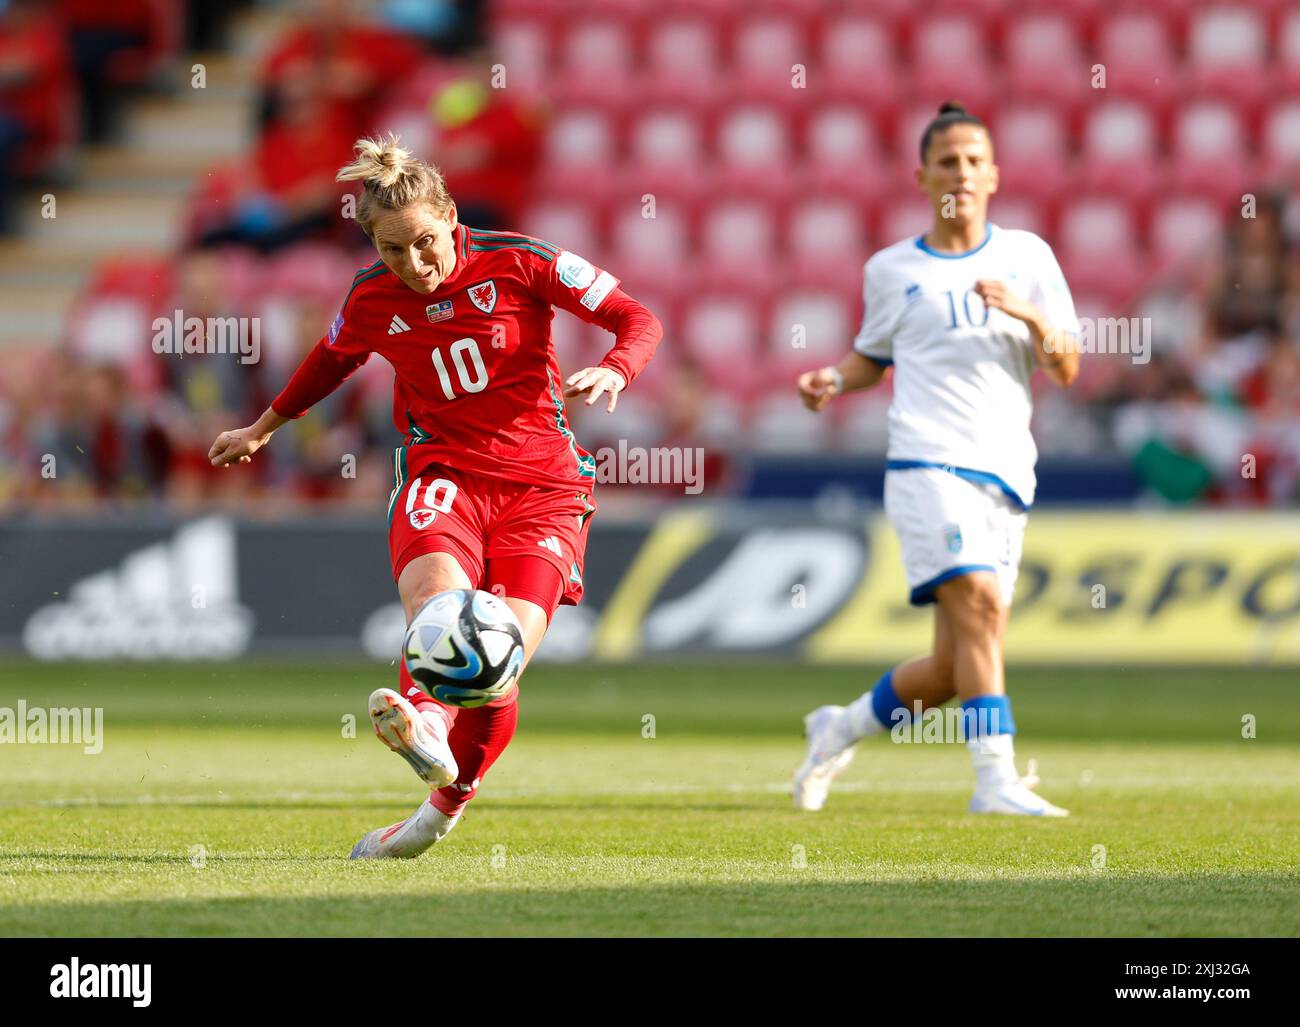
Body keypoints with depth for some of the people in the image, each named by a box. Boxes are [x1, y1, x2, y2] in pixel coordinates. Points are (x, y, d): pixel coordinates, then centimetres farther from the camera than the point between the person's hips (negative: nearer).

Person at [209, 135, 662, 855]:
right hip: (444, 471, 2)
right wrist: (263, 428, 38)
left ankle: (448, 803, 9)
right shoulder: (371, 299, 4)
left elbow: (638, 319, -1)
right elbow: (331, 361, 27)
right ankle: (425, 720, -63)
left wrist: (614, 371, -22)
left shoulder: (518, 262, -5)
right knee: (435, 585, -36)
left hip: (541, 484, -2)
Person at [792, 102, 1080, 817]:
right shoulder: (892, 270, 10)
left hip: (1006, 476, 3)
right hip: (927, 463, -3)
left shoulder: (1027, 256, 11)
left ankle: (841, 728, 29)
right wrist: (833, 380, 4)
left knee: (953, 668, 4)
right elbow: (874, 355, 25)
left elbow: (1066, 371, 7)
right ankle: (996, 780, -27)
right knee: (980, 604, -25)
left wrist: (1031, 315, -12)